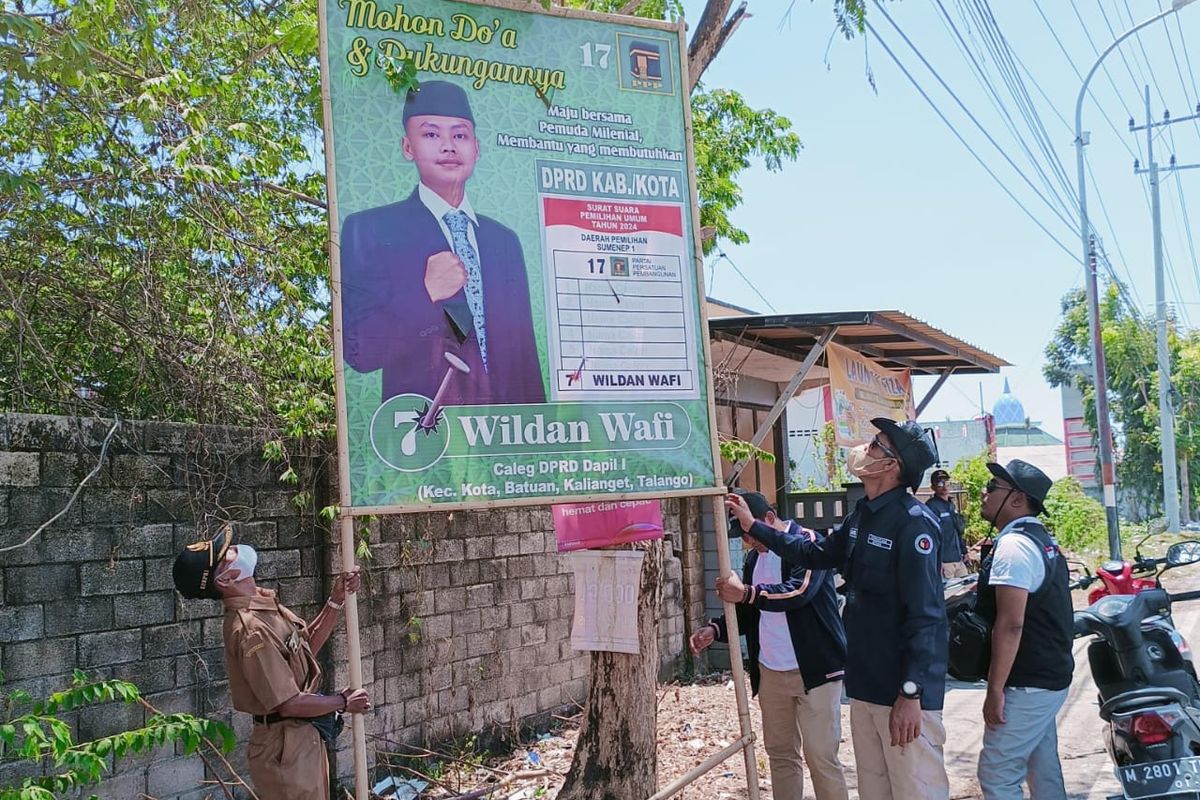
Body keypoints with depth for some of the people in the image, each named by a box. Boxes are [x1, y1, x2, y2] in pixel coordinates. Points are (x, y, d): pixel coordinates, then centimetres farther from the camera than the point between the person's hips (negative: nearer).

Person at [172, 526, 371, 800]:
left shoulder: (263, 602, 1)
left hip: (305, 736, 9)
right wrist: (343, 702, -11)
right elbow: (290, 703, -26)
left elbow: (309, 644, 13)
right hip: (286, 748, -9)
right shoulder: (250, 630, -28)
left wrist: (336, 600, 2)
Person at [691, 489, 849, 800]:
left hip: (814, 670, -7)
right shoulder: (755, 556, 12)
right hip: (770, 673, 7)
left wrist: (747, 593, -32)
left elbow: (800, 590, -27)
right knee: (780, 753, 12)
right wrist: (715, 629, 0)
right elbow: (748, 611, 18)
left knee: (821, 757, -4)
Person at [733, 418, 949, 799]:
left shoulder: (914, 523, -19)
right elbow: (815, 553, 25)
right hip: (866, 682, 9)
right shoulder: (862, 516, 9)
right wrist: (755, 527, 21)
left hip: (904, 689, -9)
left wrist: (911, 693, -25)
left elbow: (924, 615, -23)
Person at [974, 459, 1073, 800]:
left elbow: (1010, 624, -23)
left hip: (1027, 685, -10)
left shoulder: (1013, 544, -18)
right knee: (1044, 769, 14)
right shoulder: (1042, 540, 13)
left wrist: (995, 690, -21)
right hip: (1050, 677, 10)